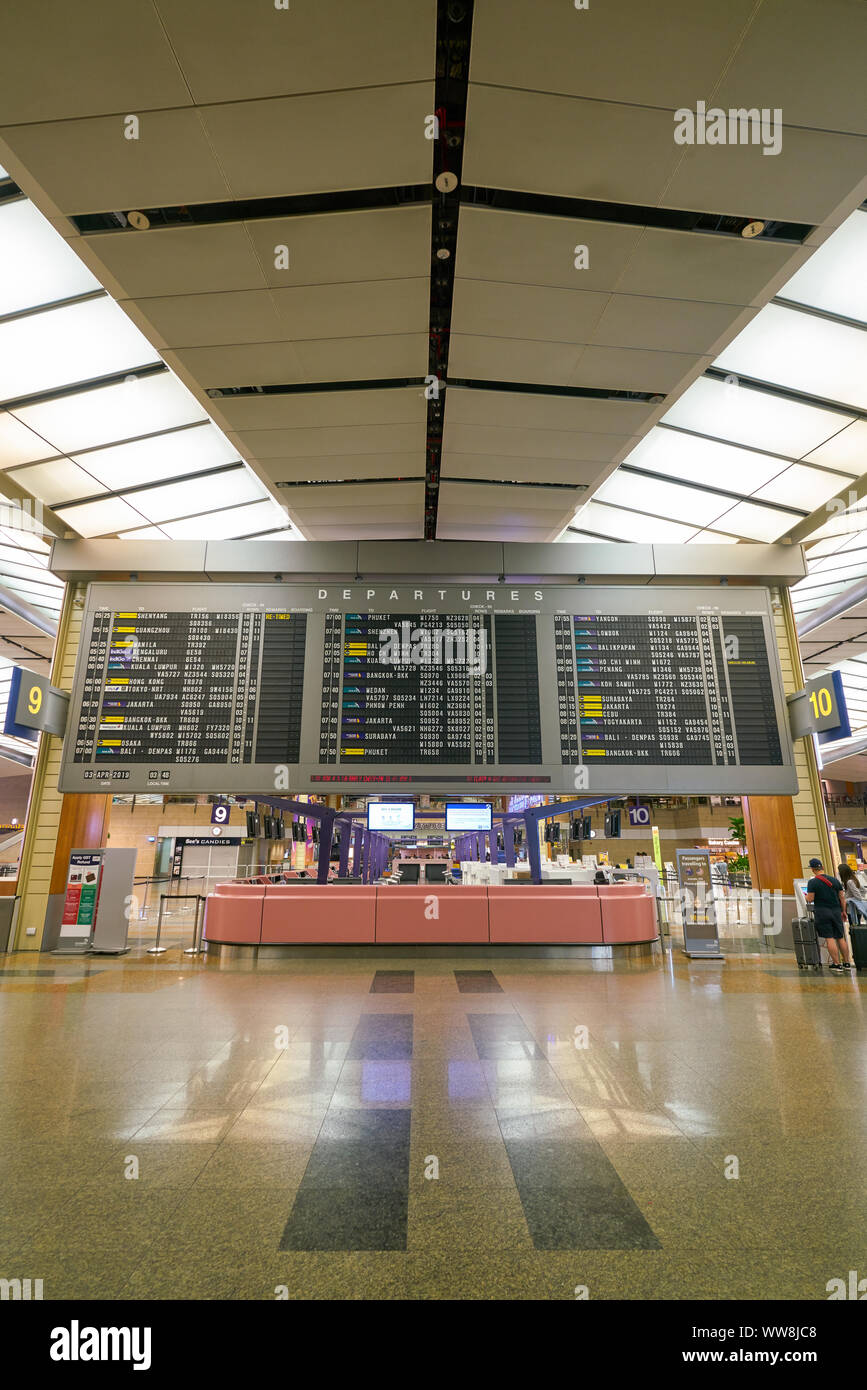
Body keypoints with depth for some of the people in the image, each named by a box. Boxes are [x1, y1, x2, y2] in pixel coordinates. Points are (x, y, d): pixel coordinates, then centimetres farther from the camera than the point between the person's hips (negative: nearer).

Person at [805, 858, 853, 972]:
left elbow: (810, 899, -12)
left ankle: (837, 964, 0)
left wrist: (806, 896, 9)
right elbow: (842, 897, 8)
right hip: (836, 911, 5)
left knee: (829, 938, -1)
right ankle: (847, 963, 18)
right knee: (841, 938, 13)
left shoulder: (812, 882, -9)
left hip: (822, 912, -5)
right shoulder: (835, 880, 6)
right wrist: (843, 911, 17)